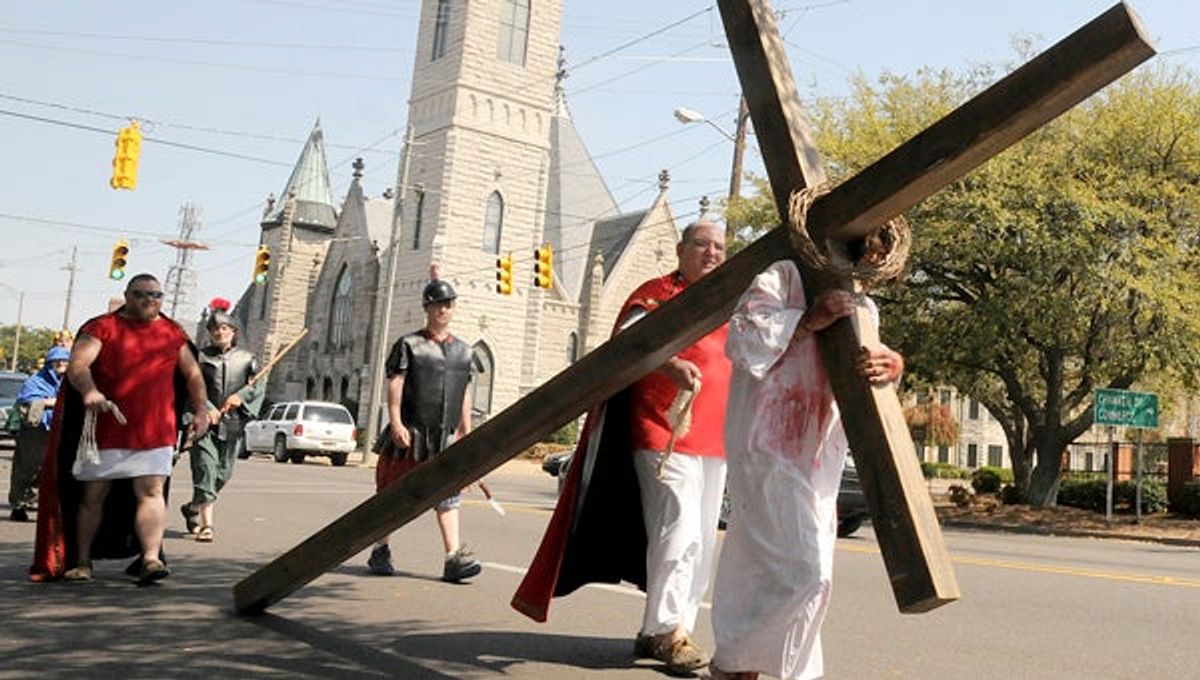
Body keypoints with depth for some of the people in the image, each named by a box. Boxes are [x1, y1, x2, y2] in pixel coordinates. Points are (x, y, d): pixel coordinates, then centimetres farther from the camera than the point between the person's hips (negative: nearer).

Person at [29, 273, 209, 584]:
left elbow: (193, 374, 18)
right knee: (93, 495, 8)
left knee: (151, 492, -10)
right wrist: (89, 391, -34)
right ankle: (81, 561, 21)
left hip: (155, 433, 1)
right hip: (105, 429, -1)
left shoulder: (172, 333, 10)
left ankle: (150, 558, -16)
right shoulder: (102, 328, 0)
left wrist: (201, 412, 11)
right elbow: (77, 365, -15)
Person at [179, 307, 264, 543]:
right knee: (205, 469, -12)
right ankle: (206, 524, -13)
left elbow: (259, 384, -1)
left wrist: (240, 395, -19)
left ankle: (193, 508, 33)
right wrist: (206, 408, -21)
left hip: (233, 425, 3)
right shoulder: (200, 357, 6)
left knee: (223, 473, 9)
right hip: (205, 421, -3)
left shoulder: (247, 359, 12)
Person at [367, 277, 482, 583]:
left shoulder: (463, 351, 15)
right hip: (410, 434, -3)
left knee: (448, 495, -5)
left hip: (445, 437, 4)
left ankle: (454, 558, -9)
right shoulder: (408, 345, 1)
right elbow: (395, 385, -6)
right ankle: (380, 552, 20)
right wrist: (396, 423, -16)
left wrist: (467, 433, 14)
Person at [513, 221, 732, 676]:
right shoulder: (657, 294, -3)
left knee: (702, 543, 9)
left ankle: (661, 630, 19)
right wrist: (669, 365, -40)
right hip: (664, 436, -8)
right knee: (679, 532, -16)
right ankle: (666, 630, -4)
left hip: (713, 444, 8)